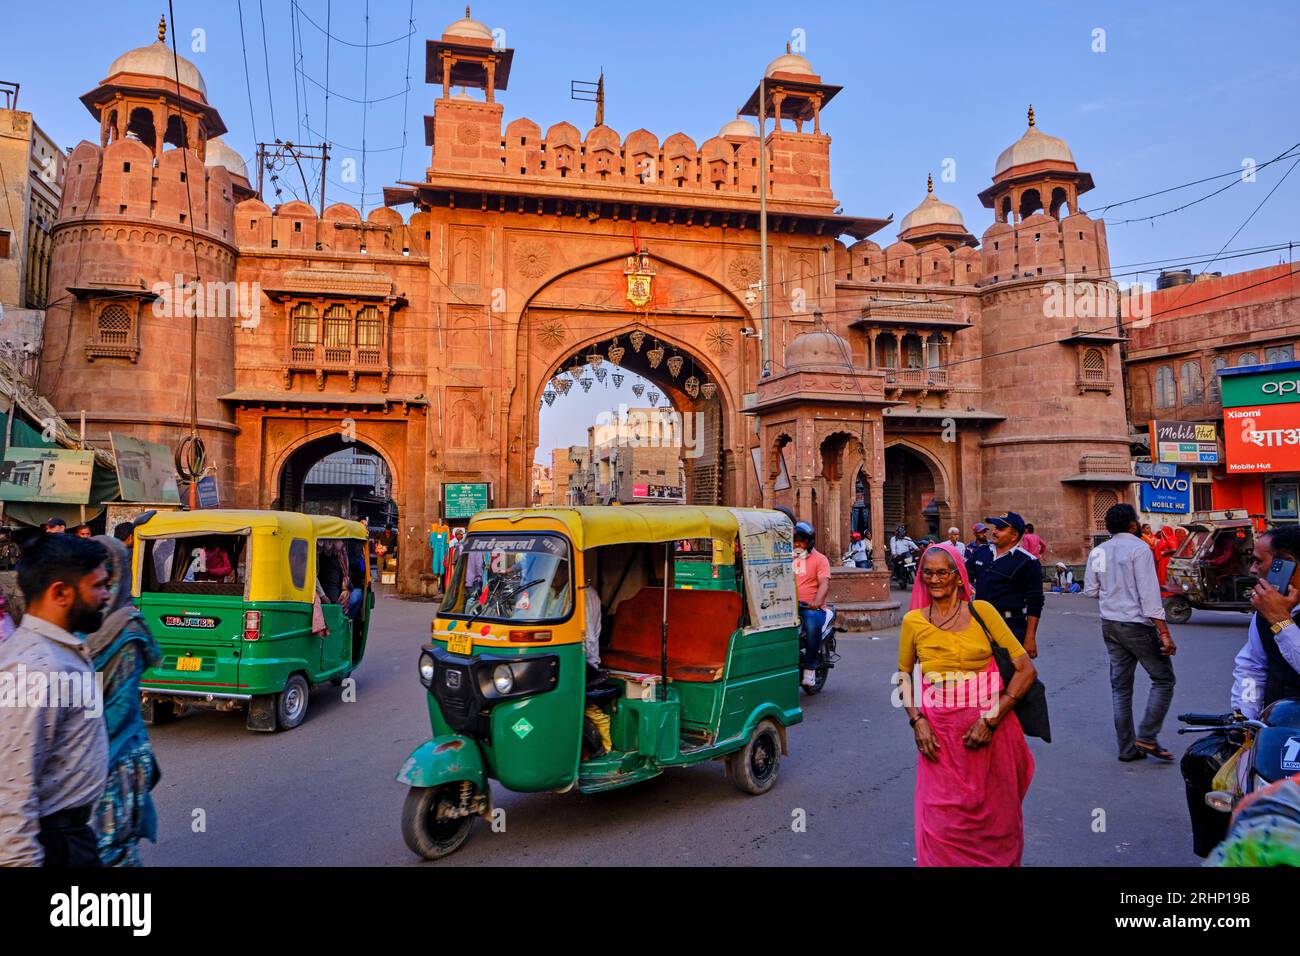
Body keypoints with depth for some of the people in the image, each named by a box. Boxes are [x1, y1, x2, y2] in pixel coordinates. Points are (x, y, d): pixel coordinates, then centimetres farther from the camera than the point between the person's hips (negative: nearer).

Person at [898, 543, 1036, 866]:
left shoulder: (982, 611, -5)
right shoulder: (914, 621, 0)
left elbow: (1026, 669, -5)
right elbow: (904, 673, 14)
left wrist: (992, 719, -13)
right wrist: (916, 720, -2)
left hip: (990, 728, 0)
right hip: (938, 732, 1)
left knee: (995, 818, 13)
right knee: (941, 823, 3)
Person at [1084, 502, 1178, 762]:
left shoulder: (1098, 552, 6)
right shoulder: (1138, 548, -12)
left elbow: (1090, 590, 9)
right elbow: (1149, 594, -17)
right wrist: (1164, 633, -17)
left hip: (1109, 625, 6)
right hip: (1137, 625, -6)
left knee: (1120, 686, 11)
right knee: (1163, 679, 8)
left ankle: (1127, 748, 15)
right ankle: (1147, 738, 2)